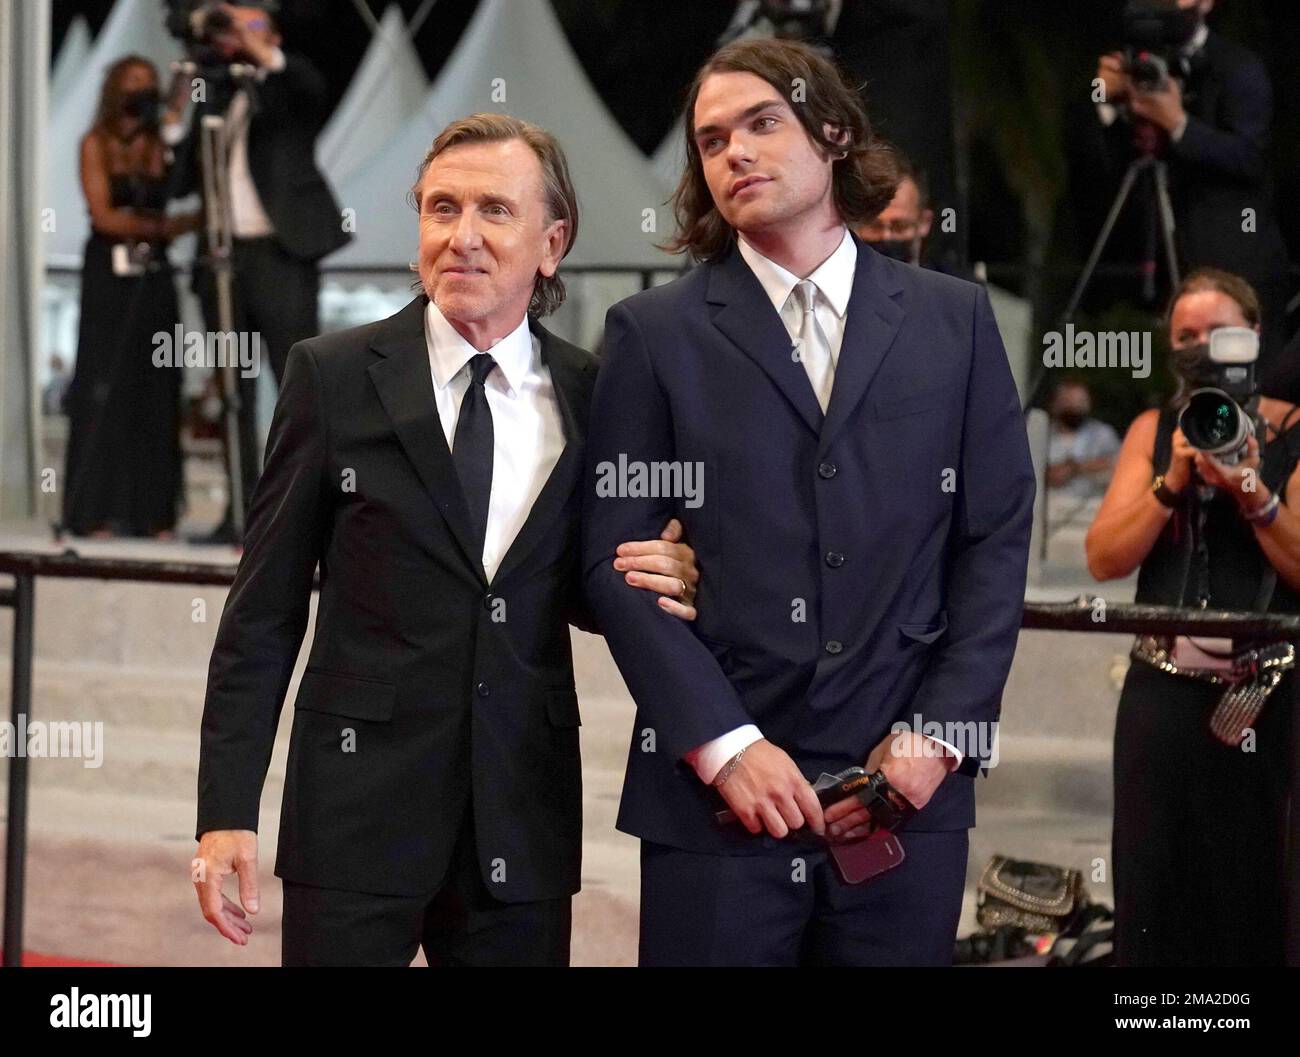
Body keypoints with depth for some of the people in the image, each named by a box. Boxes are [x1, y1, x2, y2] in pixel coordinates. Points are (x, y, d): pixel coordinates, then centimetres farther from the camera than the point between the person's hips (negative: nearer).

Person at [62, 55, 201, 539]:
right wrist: (158, 227, -5)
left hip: (153, 276, 3)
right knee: (105, 389, -5)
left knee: (156, 391, 0)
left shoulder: (161, 147, 10)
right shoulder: (96, 144, 2)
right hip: (109, 276, -3)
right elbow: (103, 216, -5)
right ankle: (97, 513, -4)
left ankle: (153, 513, 3)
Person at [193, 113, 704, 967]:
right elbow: (265, 607, -1)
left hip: (524, 824, 2)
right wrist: (227, 809, -6)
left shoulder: (590, 394, 5)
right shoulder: (334, 376, -2)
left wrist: (658, 587, -7)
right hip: (357, 808, -2)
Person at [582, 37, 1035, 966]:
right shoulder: (655, 333, 4)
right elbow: (616, 558, -1)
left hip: (907, 790, 1)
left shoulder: (953, 320, 9)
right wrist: (723, 743, -11)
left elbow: (997, 540, 6)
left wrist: (938, 735, -4)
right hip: (716, 789, -1)